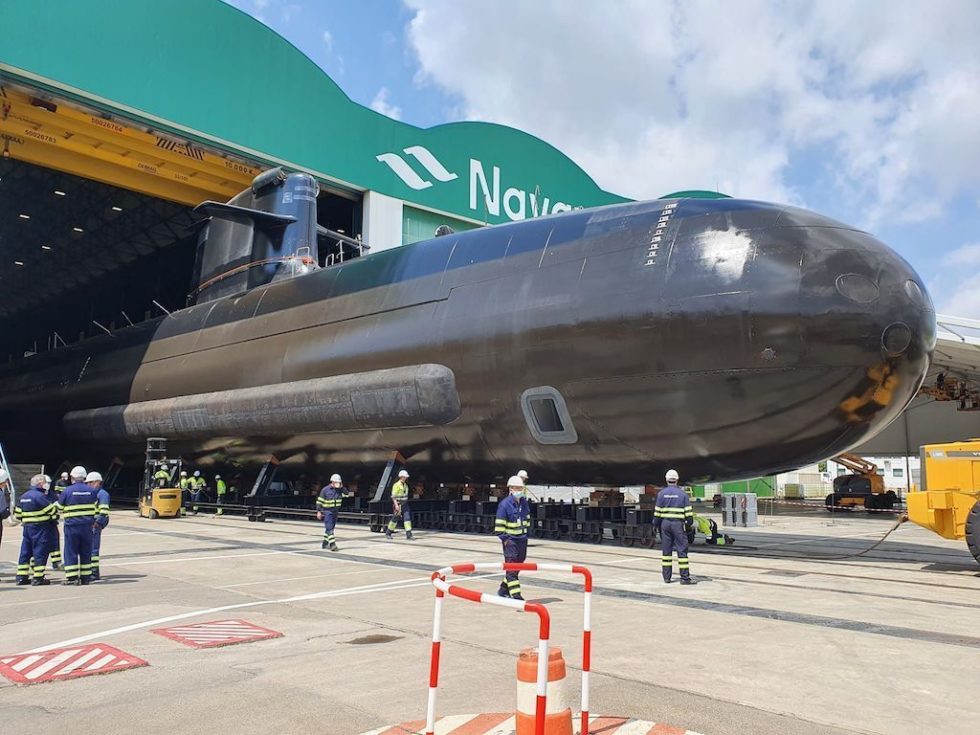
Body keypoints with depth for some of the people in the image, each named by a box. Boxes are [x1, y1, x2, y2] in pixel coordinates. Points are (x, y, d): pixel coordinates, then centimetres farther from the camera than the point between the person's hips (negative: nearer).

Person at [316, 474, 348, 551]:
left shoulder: (340, 490, 5)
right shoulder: (325, 490, -8)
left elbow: (346, 494, -8)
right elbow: (319, 501, -6)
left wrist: (342, 487, -16)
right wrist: (319, 511, -10)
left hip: (335, 512, 6)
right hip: (327, 511, -6)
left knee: (331, 527, 14)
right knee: (329, 528, -12)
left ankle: (324, 542, 29)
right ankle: (332, 544, -18)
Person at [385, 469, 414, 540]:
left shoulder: (405, 485, 12)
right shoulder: (396, 485, -12)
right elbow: (393, 496, -17)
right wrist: (396, 505, -26)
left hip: (405, 504, 6)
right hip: (398, 504, -6)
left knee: (407, 518, -6)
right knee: (395, 519, 3)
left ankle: (408, 534, -10)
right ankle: (388, 532, 24)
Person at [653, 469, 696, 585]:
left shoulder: (661, 493, 2)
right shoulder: (682, 494, -1)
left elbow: (657, 511, 2)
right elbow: (688, 511, -1)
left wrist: (656, 524, 11)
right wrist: (689, 523, 11)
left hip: (665, 523, 2)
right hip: (678, 524, -2)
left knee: (666, 550, 8)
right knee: (682, 550, -1)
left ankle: (666, 577, 11)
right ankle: (685, 577, -3)